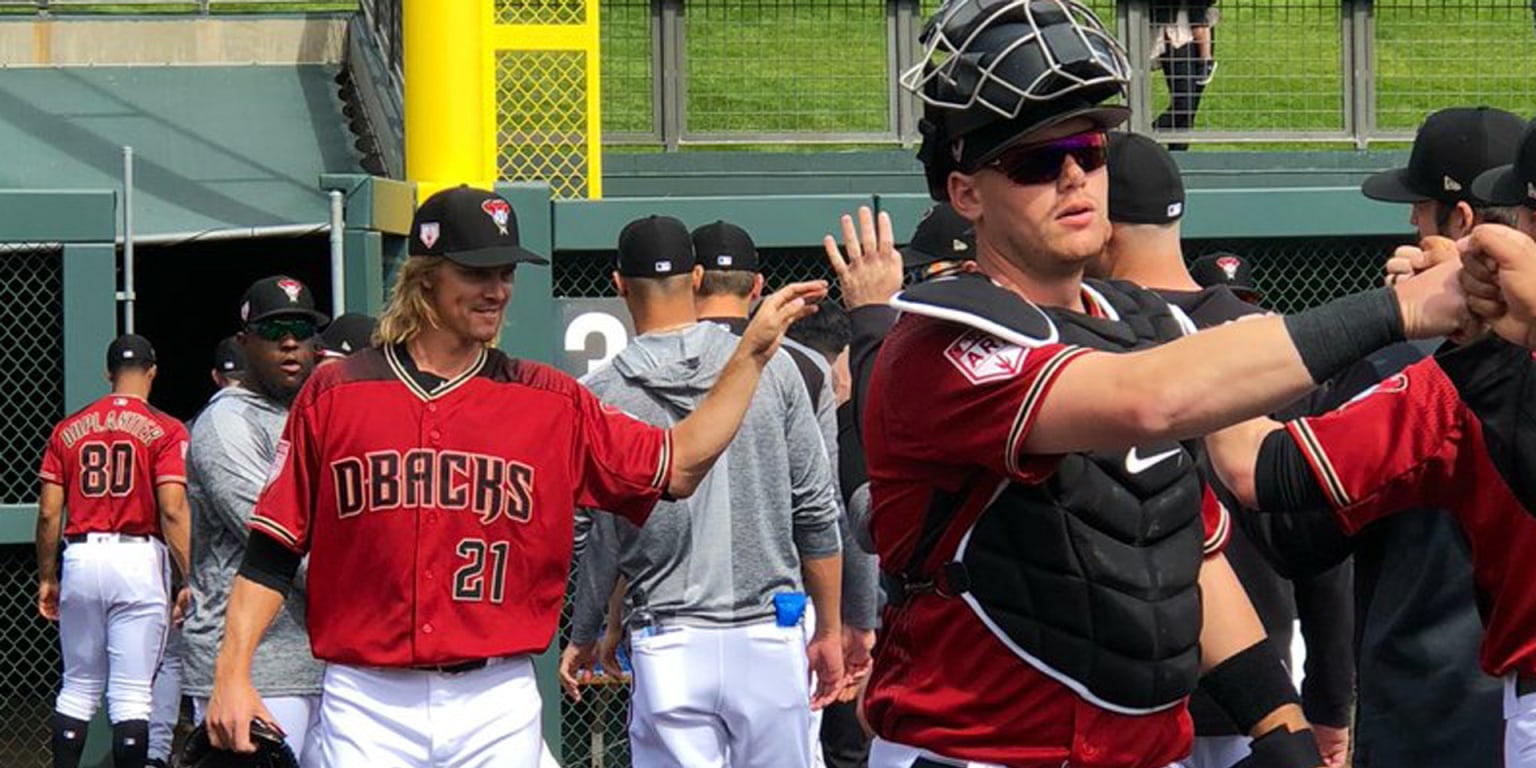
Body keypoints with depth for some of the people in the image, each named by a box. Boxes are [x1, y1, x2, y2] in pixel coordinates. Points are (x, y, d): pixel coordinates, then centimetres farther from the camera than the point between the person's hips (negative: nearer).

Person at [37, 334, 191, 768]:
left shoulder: (69, 430, 8)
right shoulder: (165, 431, -3)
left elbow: (49, 513, 6)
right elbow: (172, 511, -11)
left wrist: (47, 577, 16)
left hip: (81, 558, 3)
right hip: (138, 558, -3)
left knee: (78, 687, 14)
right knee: (132, 693, -1)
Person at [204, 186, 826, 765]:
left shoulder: (552, 403, 8)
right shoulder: (333, 394, 3)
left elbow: (678, 465, 7)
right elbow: (272, 553, 3)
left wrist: (753, 351, 4)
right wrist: (232, 672, -5)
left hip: (498, 709, 2)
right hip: (367, 705, -2)